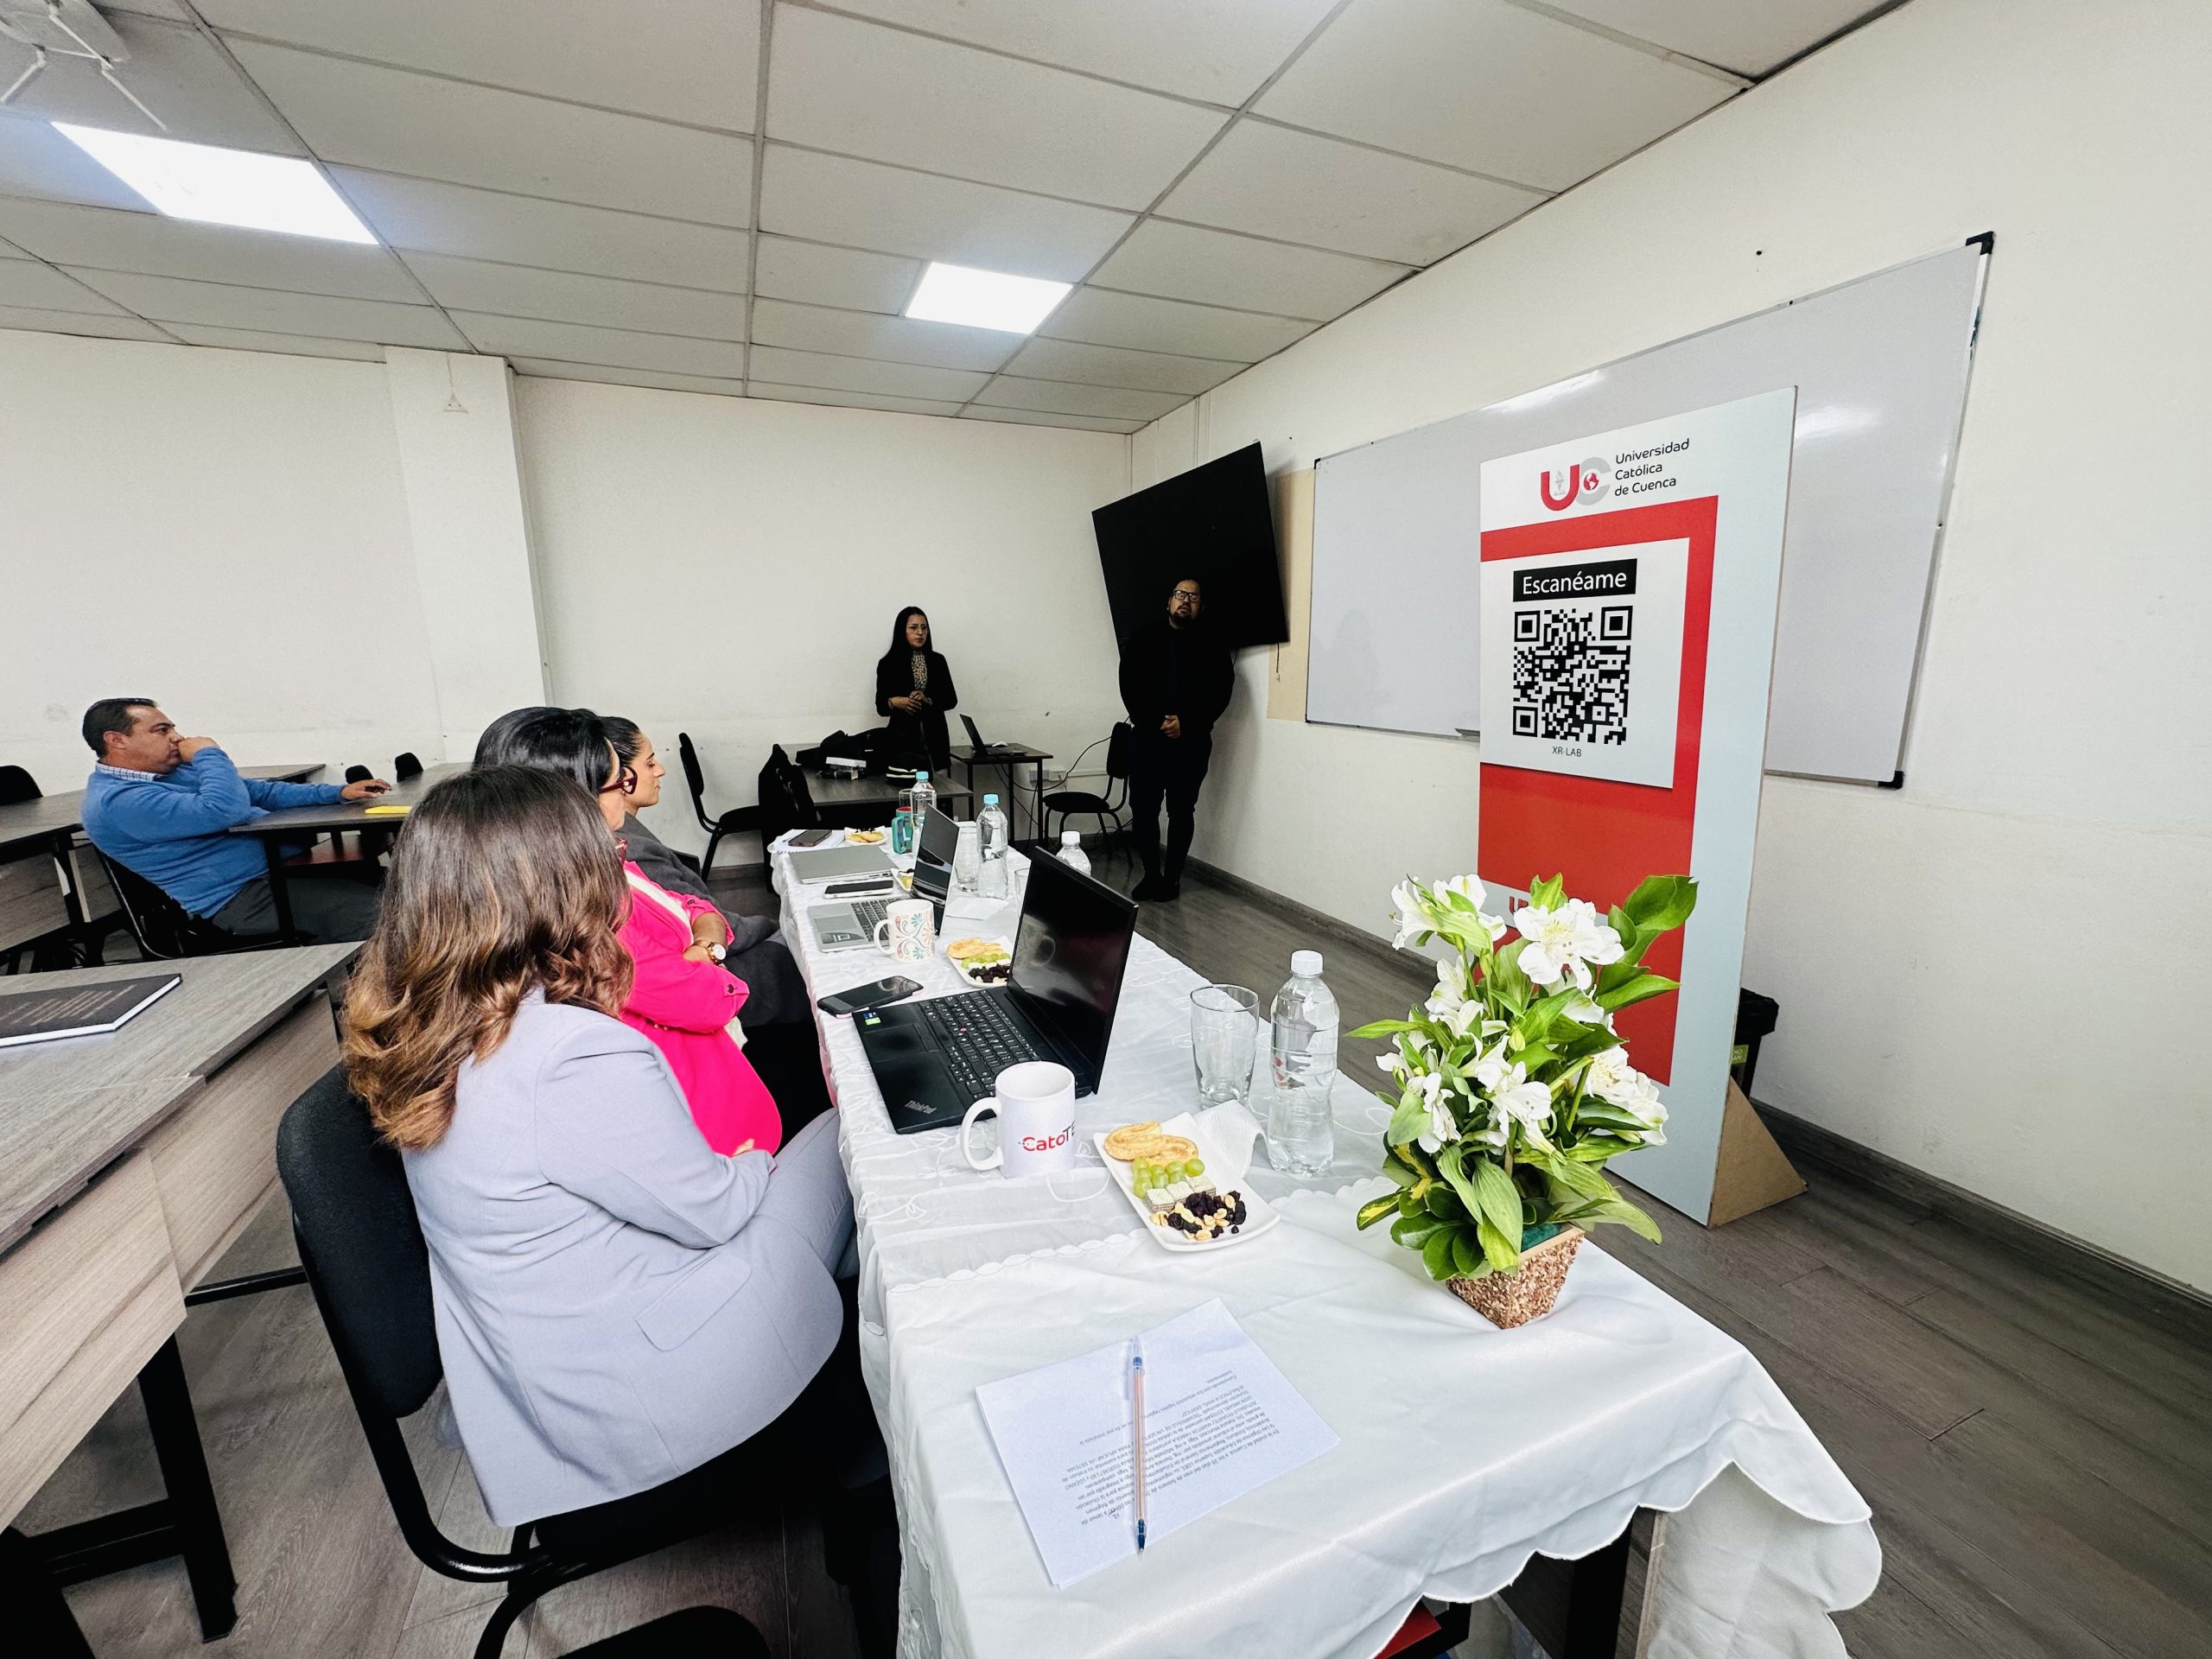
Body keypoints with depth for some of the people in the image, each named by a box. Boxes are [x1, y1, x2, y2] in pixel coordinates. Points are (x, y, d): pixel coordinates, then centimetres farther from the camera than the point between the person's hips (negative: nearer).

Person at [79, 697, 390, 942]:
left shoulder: (174, 772, 18)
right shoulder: (116, 801, -12)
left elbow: (259, 792, 22)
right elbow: (224, 809, -25)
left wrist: (338, 792, 11)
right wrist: (209, 754, -7)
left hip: (280, 866, 10)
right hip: (244, 897, -10)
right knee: (372, 912, -28)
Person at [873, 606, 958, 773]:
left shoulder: (937, 660, 9)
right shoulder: (888, 663, 3)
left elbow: (951, 699, 7)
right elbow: (881, 707, 6)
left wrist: (928, 700, -9)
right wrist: (893, 702, -15)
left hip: (935, 738, 2)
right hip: (903, 739, -2)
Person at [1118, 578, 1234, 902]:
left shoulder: (1212, 646, 5)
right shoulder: (1143, 638, 8)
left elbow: (1220, 693, -2)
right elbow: (1129, 685, 0)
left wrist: (1186, 723, -12)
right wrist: (1152, 722, -11)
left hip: (1191, 742, -1)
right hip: (1147, 738, 1)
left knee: (1182, 812, 5)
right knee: (1143, 809, 0)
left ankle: (1172, 877, 15)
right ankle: (1151, 875, 13)